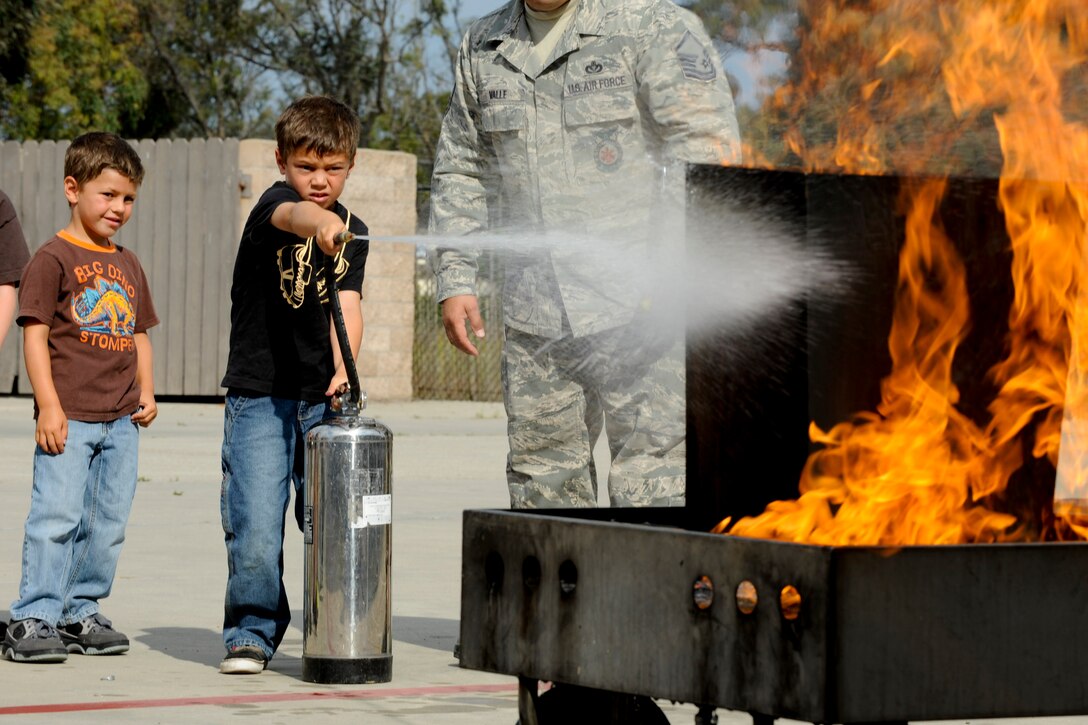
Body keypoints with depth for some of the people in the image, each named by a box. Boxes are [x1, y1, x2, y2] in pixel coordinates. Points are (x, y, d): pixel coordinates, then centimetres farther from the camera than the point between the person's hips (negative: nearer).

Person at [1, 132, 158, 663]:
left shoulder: (128, 265, 17)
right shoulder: (53, 259, -4)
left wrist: (146, 393, 10)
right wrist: (49, 405, -15)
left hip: (121, 420, 7)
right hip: (69, 418, -7)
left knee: (108, 523, 9)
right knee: (56, 516, -10)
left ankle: (80, 613, 18)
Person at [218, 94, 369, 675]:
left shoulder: (353, 232, 9)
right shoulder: (273, 205, -5)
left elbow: (347, 305, -4)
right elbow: (291, 215, -30)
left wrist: (343, 369, -22)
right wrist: (320, 223, -54)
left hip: (321, 398, 4)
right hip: (259, 395, -4)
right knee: (255, 529, -10)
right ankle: (252, 632, 8)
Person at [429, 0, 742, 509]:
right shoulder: (482, 47, 15)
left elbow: (710, 148, -9)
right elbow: (460, 171, 22)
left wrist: (672, 269, -17)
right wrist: (454, 280, 11)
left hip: (639, 310, -5)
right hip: (534, 314, 5)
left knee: (652, 486, -9)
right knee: (541, 482, 5)